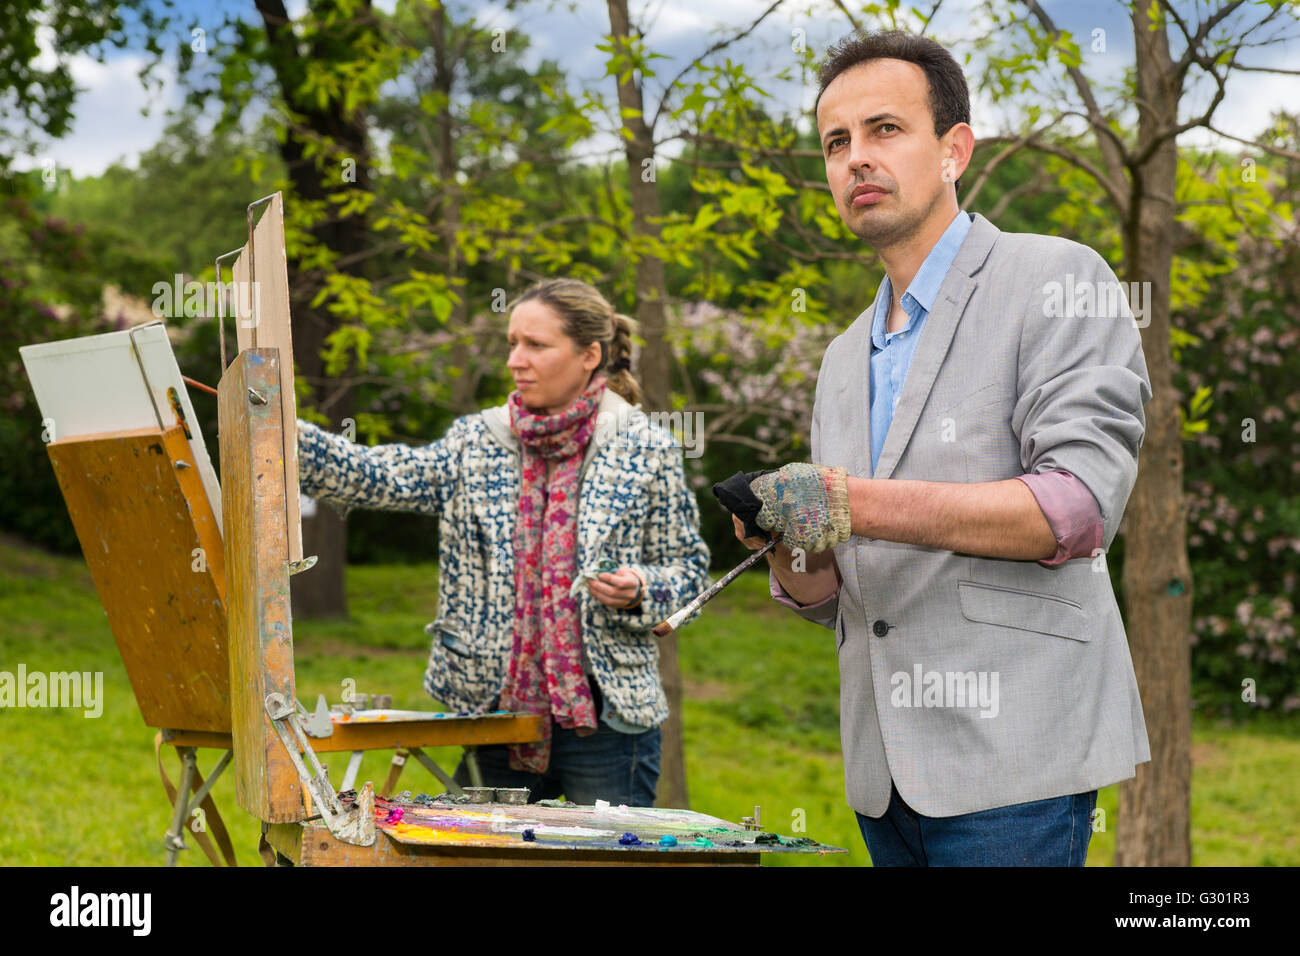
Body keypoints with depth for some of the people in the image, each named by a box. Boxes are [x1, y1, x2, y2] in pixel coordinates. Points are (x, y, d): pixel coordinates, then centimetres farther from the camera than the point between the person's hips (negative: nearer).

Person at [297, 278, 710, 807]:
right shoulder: (477, 442, 6)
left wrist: (639, 592, -17)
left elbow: (687, 568, 4)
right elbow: (376, 477, -5)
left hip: (605, 718, -3)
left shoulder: (645, 449, -1)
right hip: (496, 710, 3)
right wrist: (289, 435, -20)